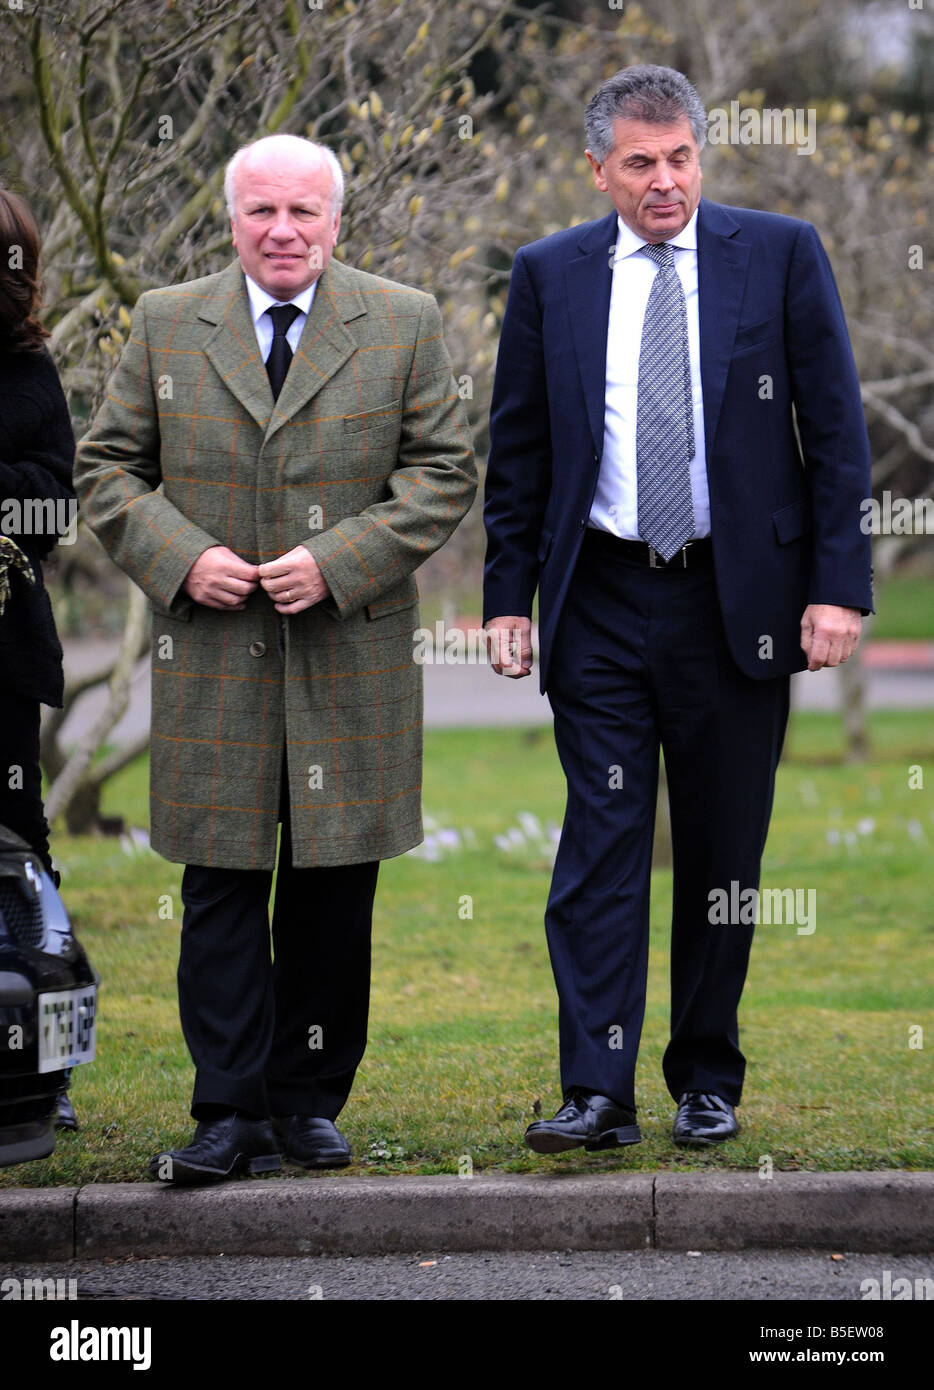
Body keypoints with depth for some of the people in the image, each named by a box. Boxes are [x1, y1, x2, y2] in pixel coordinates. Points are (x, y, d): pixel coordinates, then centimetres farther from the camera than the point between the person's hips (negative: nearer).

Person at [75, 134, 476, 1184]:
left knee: (333, 891, 5)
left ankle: (310, 1101, 18)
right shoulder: (165, 325, 7)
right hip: (211, 663, 0)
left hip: (351, 660, 0)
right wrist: (179, 557, -9)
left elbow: (443, 472, 2)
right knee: (221, 890, -1)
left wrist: (338, 562, -11)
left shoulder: (404, 326, 5)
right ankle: (231, 1114, 3)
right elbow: (107, 466, 9)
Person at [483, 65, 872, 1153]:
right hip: (600, 605, 1)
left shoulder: (781, 255, 1)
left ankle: (707, 1082, 18)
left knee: (723, 852, 6)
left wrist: (838, 585, -6)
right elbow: (517, 451, 10)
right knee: (601, 845, -4)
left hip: (738, 600, 0)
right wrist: (508, 596, 4)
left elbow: (836, 431, 1)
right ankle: (599, 1091, -3)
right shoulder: (549, 276, 6)